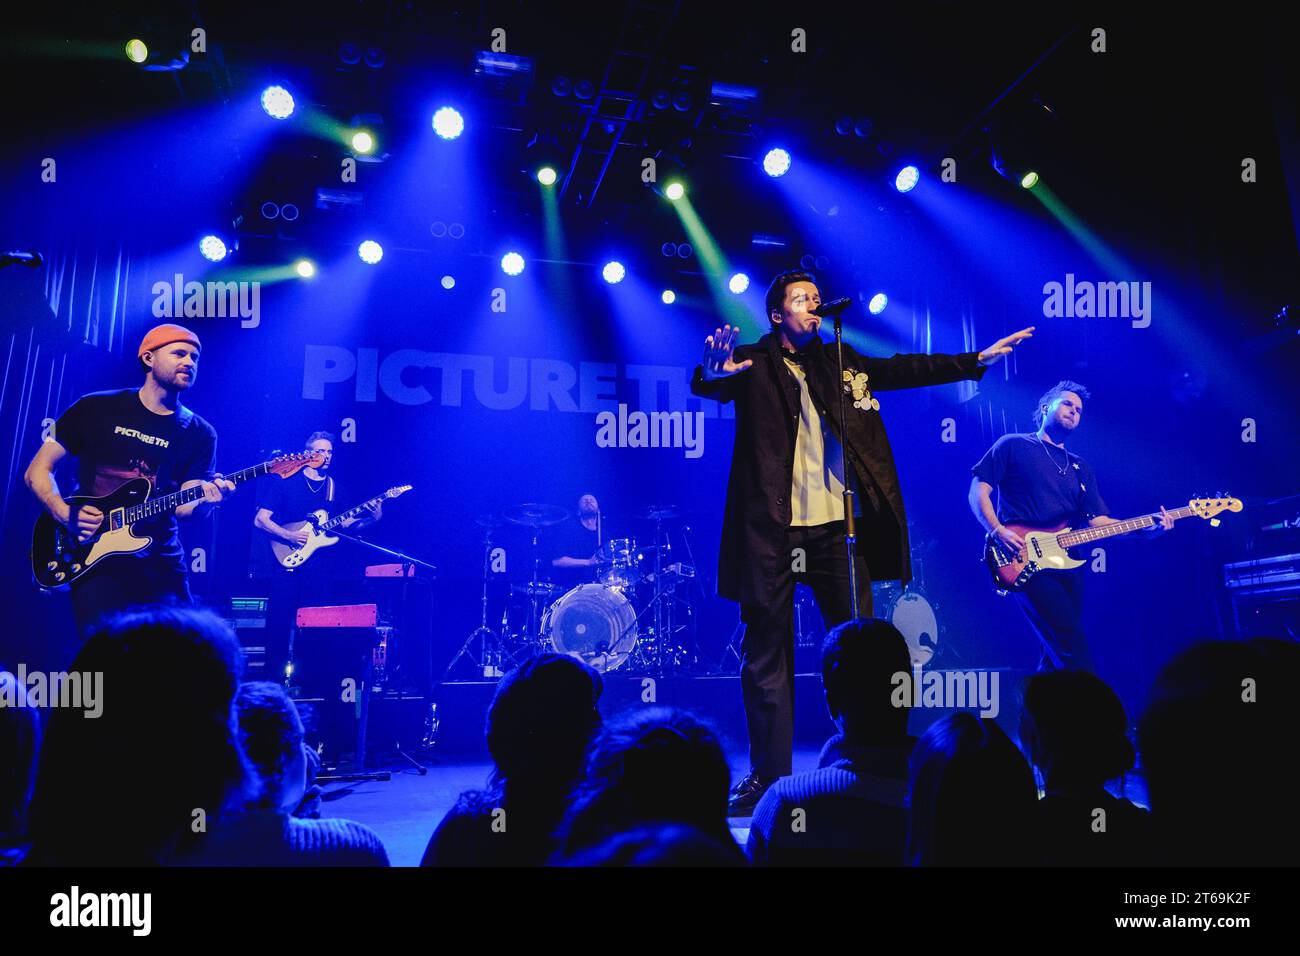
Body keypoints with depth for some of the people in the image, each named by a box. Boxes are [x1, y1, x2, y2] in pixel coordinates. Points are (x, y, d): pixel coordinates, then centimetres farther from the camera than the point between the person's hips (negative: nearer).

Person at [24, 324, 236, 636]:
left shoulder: (200, 434, 4)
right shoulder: (96, 408, 1)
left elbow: (181, 506, -2)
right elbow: (38, 470, 4)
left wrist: (203, 501, -25)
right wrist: (66, 514, -13)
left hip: (161, 561, 2)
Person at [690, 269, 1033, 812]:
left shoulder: (842, 361, 17)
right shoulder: (754, 363, 3)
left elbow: (903, 369, 16)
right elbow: (707, 385, -14)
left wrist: (977, 359, 10)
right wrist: (714, 371, -37)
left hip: (835, 526, 4)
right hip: (772, 528, -3)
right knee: (767, 652, 4)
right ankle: (767, 774, 15)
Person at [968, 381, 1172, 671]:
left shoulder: (1081, 468, 22)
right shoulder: (1013, 446, 5)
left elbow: (1099, 521, 13)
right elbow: (978, 492, -2)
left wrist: (1149, 528, -2)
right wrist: (999, 532, -16)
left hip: (1067, 567, 7)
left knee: (1055, 657, 7)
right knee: (1074, 652, -15)